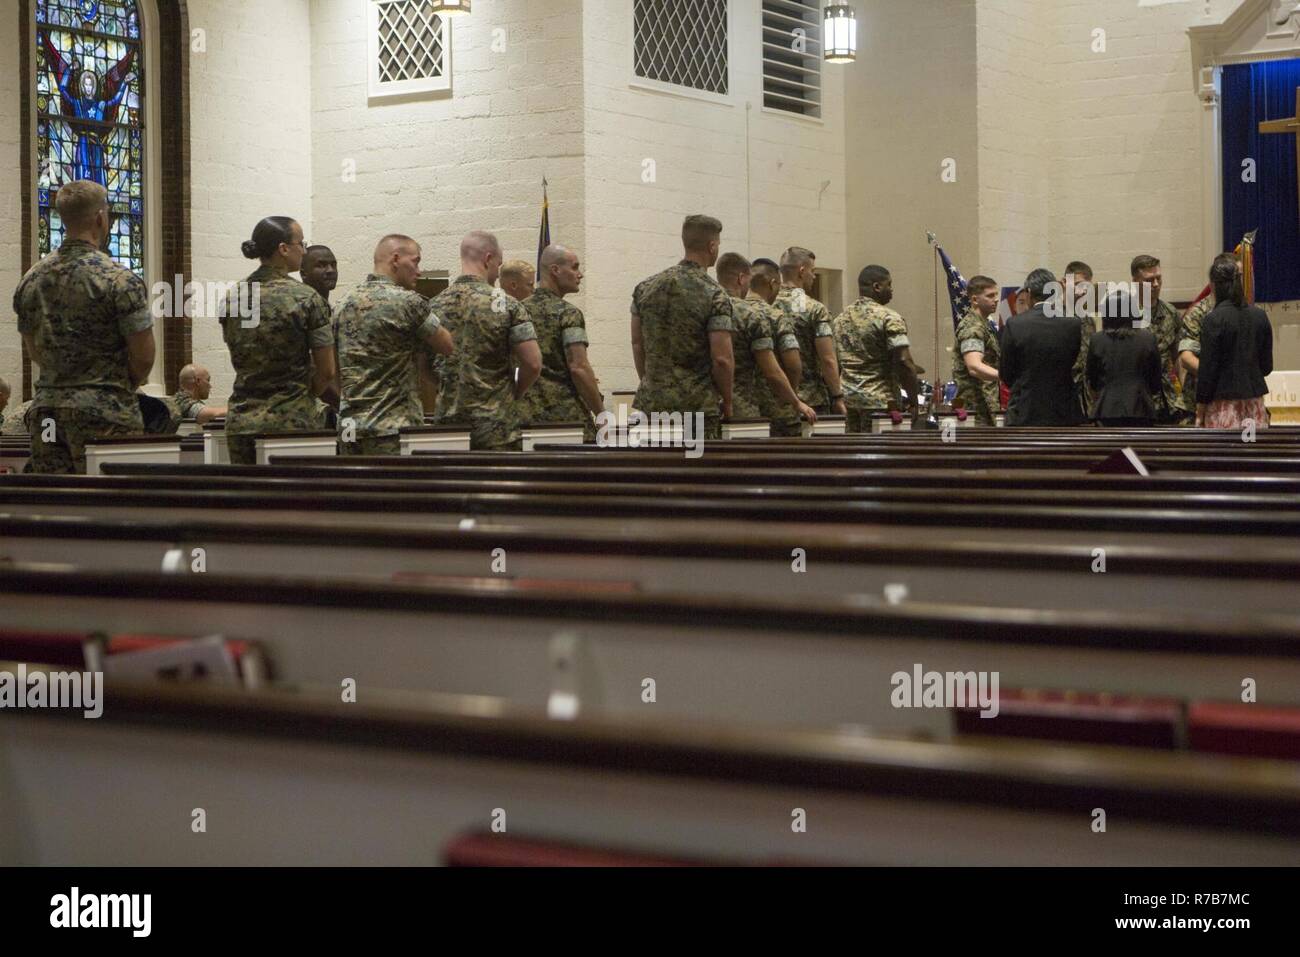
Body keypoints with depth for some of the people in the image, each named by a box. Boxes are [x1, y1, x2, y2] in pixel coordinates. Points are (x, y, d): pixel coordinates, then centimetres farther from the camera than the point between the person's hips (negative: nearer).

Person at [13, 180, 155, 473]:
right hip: (104, 412, -5)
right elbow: (143, 357, -9)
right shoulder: (121, 281, -11)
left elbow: (34, 350, 16)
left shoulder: (31, 280, 8)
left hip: (46, 408, 5)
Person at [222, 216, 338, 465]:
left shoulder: (232, 298, 6)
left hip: (241, 421, 5)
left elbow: (243, 363, 14)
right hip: (293, 421, -5)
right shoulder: (307, 298, -9)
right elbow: (327, 372, -7)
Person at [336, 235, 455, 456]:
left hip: (349, 426, 7)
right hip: (393, 428, -7)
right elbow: (448, 347, 0)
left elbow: (334, 373, 15)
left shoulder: (343, 306, 12)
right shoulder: (408, 301, -10)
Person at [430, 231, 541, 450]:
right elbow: (533, 364, -9)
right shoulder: (507, 305, -6)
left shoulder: (435, 306, 4)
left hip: (447, 422, 4)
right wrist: (514, 394, 9)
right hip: (496, 428, -3)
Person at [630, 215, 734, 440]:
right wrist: (727, 402, 0)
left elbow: (637, 343, 11)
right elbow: (722, 359, -14)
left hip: (652, 403, 5)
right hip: (698, 405, -5)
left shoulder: (645, 288, 6)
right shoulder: (715, 296, -11)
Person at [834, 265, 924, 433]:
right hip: (881, 399, -7)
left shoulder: (841, 318, 11)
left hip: (849, 399, 7)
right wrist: (913, 399, -10)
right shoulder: (889, 318, -11)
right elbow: (903, 361, -17)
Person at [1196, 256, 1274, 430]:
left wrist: (1200, 412, -4)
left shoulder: (1213, 320, -12)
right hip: (1255, 402, 5)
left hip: (1224, 402, -5)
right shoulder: (1260, 316, 4)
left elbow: (1207, 370, -10)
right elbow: (1267, 366, 8)